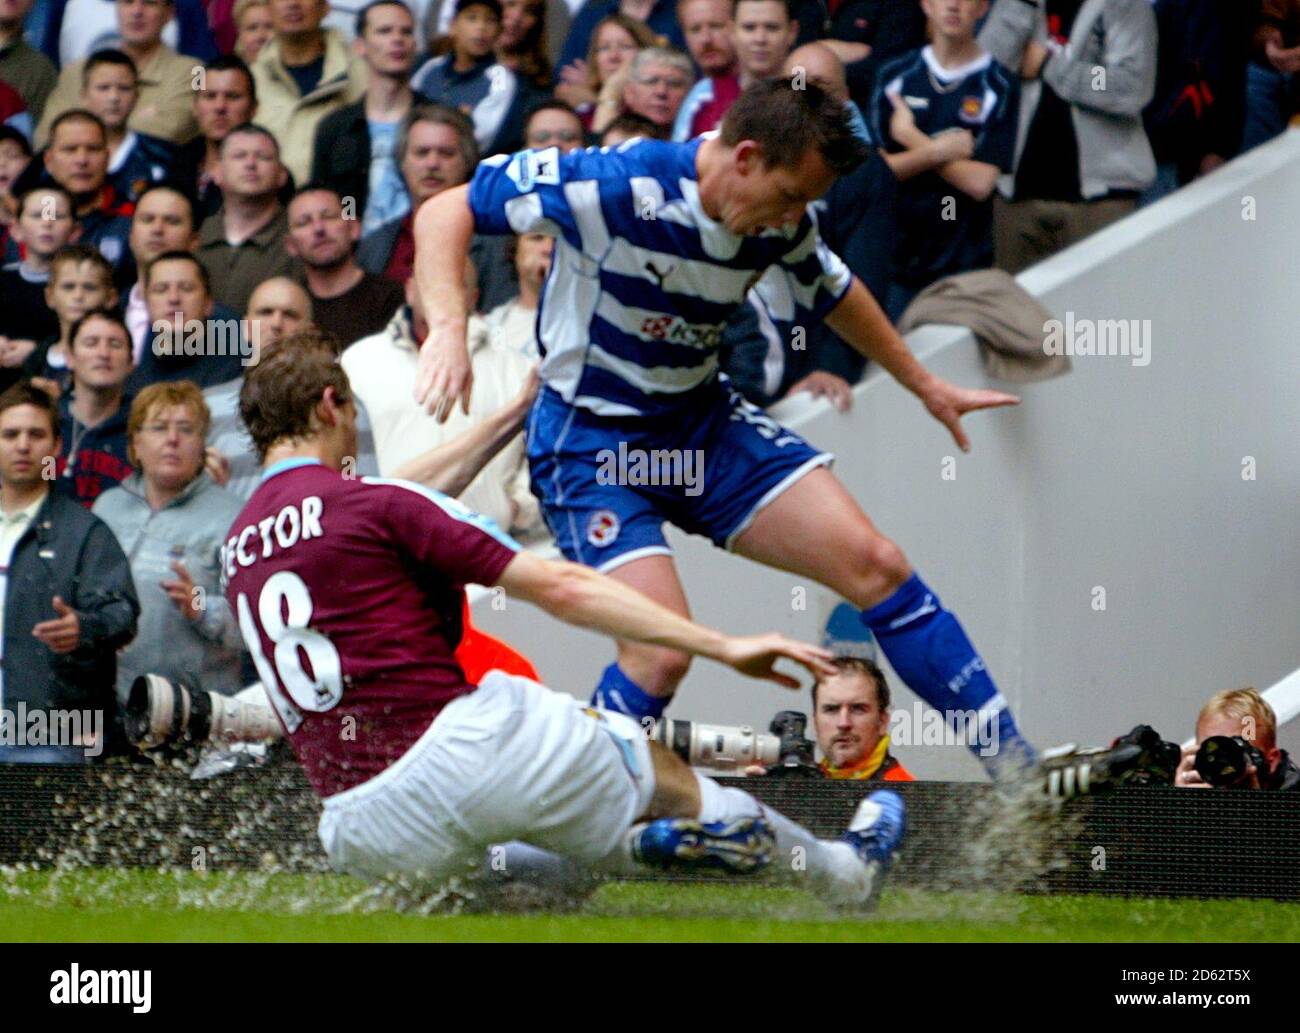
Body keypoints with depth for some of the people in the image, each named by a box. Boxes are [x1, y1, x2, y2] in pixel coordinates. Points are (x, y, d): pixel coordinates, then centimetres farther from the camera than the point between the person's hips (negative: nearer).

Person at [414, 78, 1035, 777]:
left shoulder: (780, 221, -5)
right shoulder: (614, 185, -25)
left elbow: (833, 294, 19)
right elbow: (446, 212, -20)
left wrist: (925, 387, 29)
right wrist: (448, 330, -36)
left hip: (703, 422, 6)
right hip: (590, 440, -6)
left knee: (876, 566, -3)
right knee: (662, 654, -22)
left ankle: (1013, 761, 6)